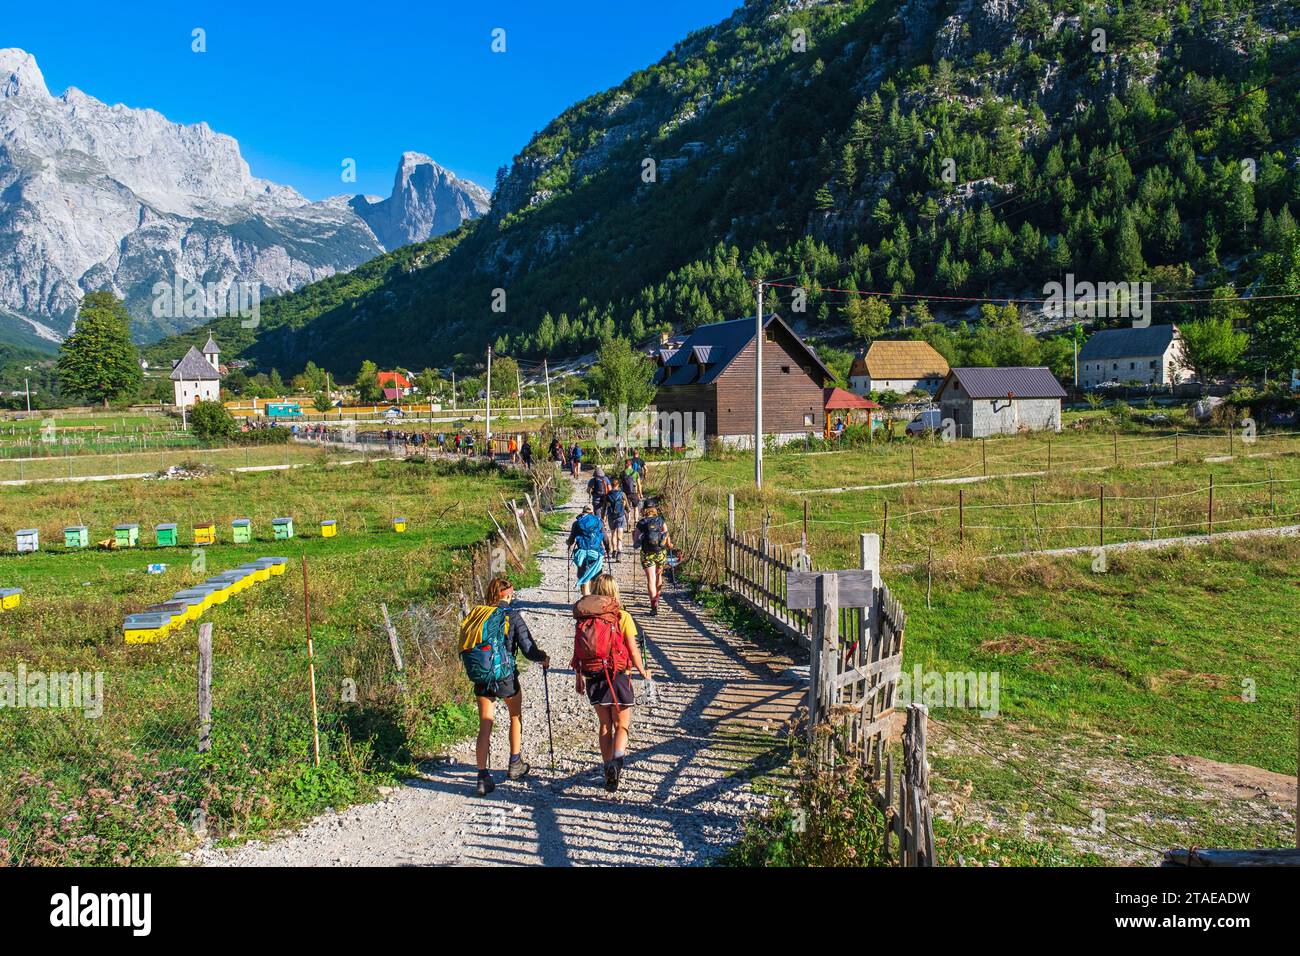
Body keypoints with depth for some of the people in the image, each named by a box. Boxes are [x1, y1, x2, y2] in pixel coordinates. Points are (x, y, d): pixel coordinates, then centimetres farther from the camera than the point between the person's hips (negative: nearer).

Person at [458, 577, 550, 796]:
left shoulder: (475, 613, 7)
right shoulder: (511, 616, -6)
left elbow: (467, 646, 10)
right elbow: (528, 649, -8)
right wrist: (544, 658, 11)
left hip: (479, 677, 3)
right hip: (504, 675, -3)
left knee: (485, 726, 8)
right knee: (516, 716, 22)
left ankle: (483, 776, 1)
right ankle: (515, 765, 32)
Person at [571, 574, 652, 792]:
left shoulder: (584, 617, 2)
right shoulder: (622, 617, -8)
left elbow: (577, 651, 6)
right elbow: (633, 652, -8)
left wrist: (578, 676, 18)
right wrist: (644, 672, 5)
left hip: (593, 678, 3)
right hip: (617, 676, -3)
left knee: (605, 724, 18)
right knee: (622, 725, 8)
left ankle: (609, 770, 19)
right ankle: (617, 760, -18)